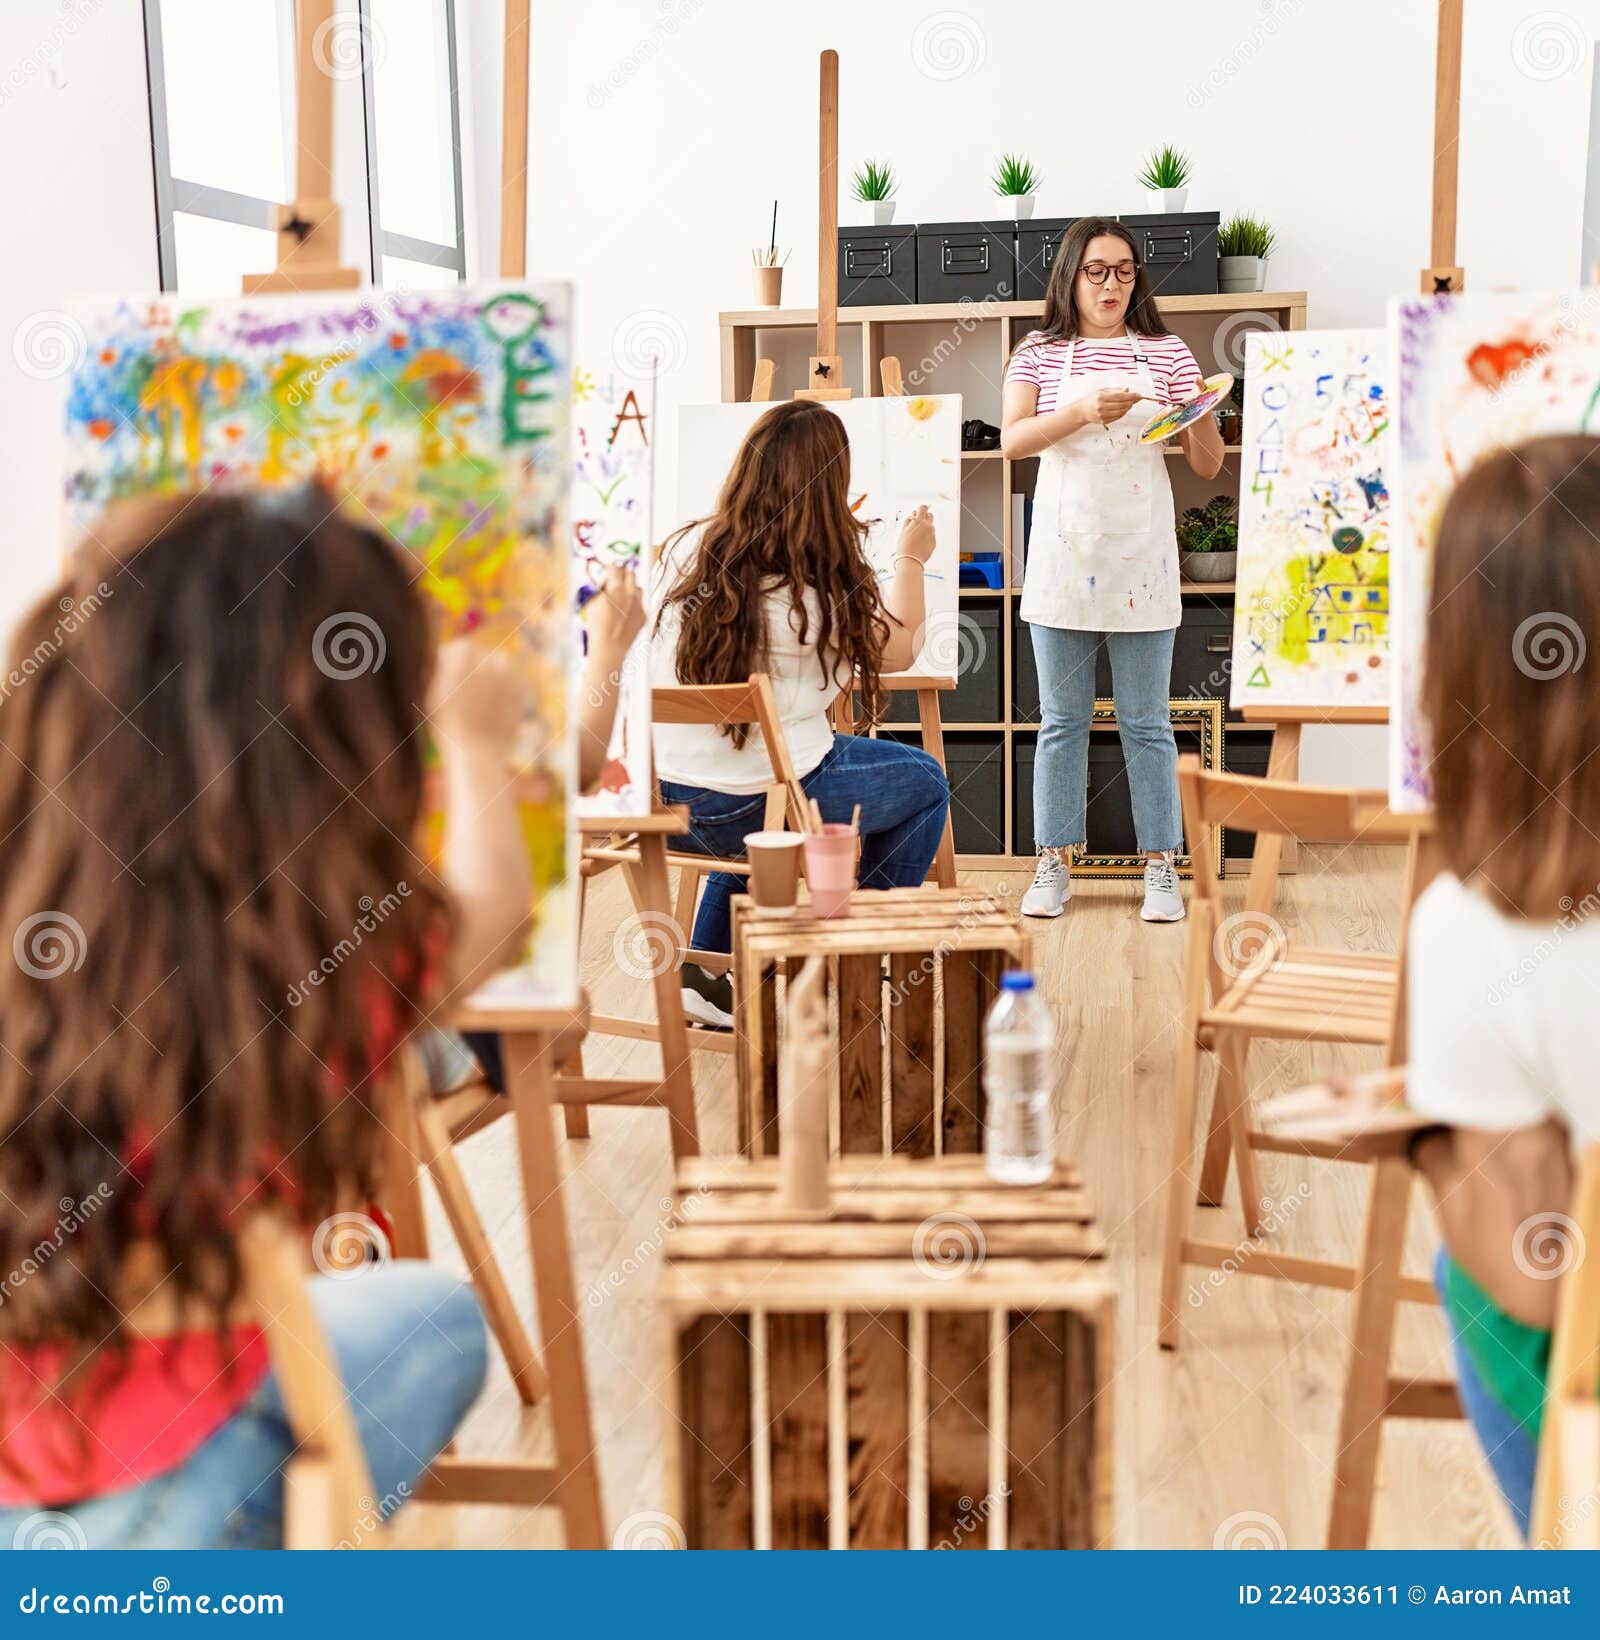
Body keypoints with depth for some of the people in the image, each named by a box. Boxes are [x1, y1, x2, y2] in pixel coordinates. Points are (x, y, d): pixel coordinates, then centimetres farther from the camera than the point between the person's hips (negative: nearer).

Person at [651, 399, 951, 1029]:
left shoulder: (686, 549, -1)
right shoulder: (828, 582, -14)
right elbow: (897, 651, 3)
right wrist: (910, 559, 18)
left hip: (661, 803, 6)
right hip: (763, 807, -5)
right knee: (924, 782, 19)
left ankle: (709, 971, 32)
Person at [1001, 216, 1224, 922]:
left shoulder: (1166, 352, 7)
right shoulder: (1040, 353, 6)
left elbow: (1208, 466, 6)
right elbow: (1012, 440, -9)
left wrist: (1203, 414, -15)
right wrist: (1085, 410, -22)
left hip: (1140, 553, 0)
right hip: (1063, 551, 0)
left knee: (1147, 723, 4)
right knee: (1061, 720, 7)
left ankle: (1161, 868, 12)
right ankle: (1054, 864, 15)